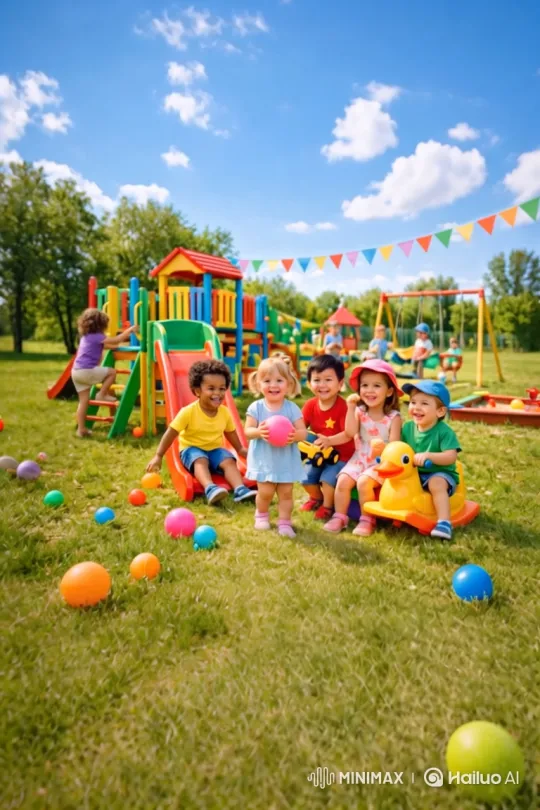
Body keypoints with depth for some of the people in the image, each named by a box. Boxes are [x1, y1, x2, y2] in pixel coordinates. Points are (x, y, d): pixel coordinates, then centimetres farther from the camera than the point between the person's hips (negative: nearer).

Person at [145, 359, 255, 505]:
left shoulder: (225, 413, -4)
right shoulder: (188, 412, -18)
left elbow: (231, 434, 13)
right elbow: (171, 434, -14)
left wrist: (241, 450, 14)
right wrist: (158, 457, -14)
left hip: (215, 449, 4)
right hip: (192, 448, -4)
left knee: (229, 460, -24)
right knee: (201, 461, -35)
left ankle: (240, 490, -38)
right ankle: (210, 489, -55)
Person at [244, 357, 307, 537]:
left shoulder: (292, 408, -7)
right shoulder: (256, 407, -7)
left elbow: (303, 432, -9)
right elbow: (247, 431, -8)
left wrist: (294, 436, -31)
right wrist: (258, 432, -30)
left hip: (286, 460, 1)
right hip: (264, 459, 0)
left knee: (286, 493, 6)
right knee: (265, 492, 2)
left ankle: (284, 522, 22)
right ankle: (261, 514, 32)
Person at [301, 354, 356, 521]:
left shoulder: (343, 406, -23)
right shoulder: (310, 405, -6)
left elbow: (348, 434, -26)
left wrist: (329, 441, -40)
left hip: (341, 455, -5)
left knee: (327, 479, -22)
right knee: (306, 478, -3)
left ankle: (327, 506, 9)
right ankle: (316, 497, 31)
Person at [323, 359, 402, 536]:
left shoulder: (393, 417, -9)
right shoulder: (360, 412, -1)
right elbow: (350, 432, -16)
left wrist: (384, 448, -36)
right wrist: (351, 407, -21)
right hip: (359, 458, 4)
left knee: (364, 481, -26)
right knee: (343, 480, -15)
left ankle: (367, 519, -6)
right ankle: (339, 517, 3)